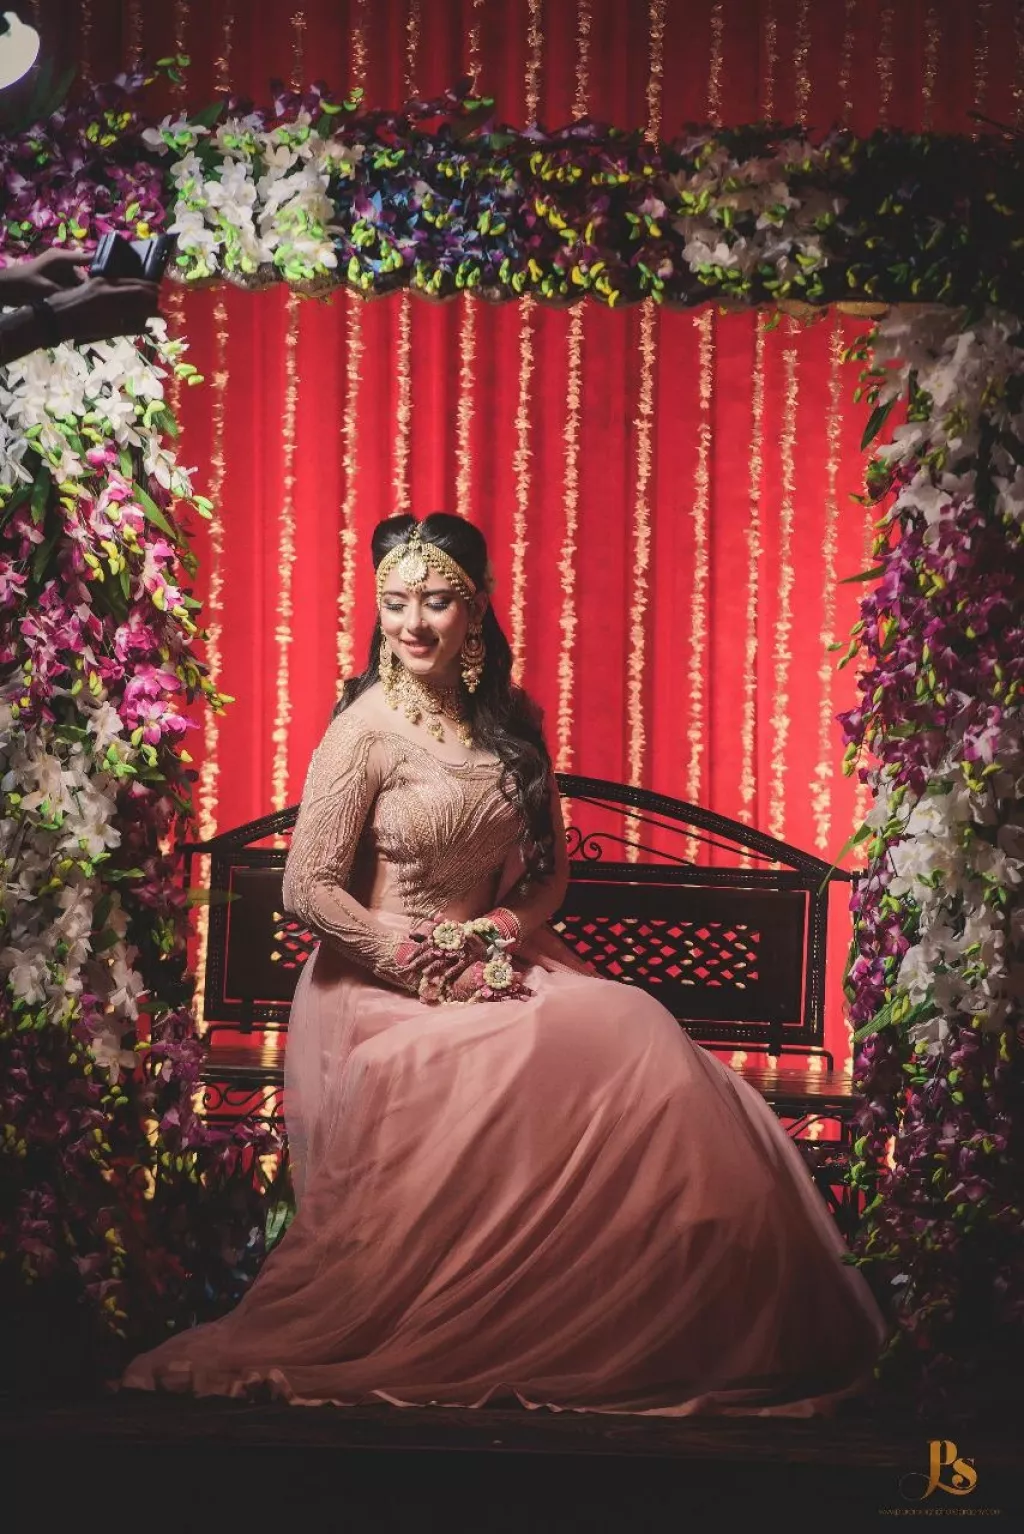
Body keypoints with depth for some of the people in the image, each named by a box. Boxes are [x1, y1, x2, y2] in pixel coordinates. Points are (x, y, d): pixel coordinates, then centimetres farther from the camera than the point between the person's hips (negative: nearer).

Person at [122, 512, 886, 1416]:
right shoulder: (366, 732, -9)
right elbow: (308, 887, -13)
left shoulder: (510, 721, 8)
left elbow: (550, 866, 15)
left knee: (641, 1035, -22)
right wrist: (429, 965, -15)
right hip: (386, 984, -5)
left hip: (494, 960, 5)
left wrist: (510, 928, -6)